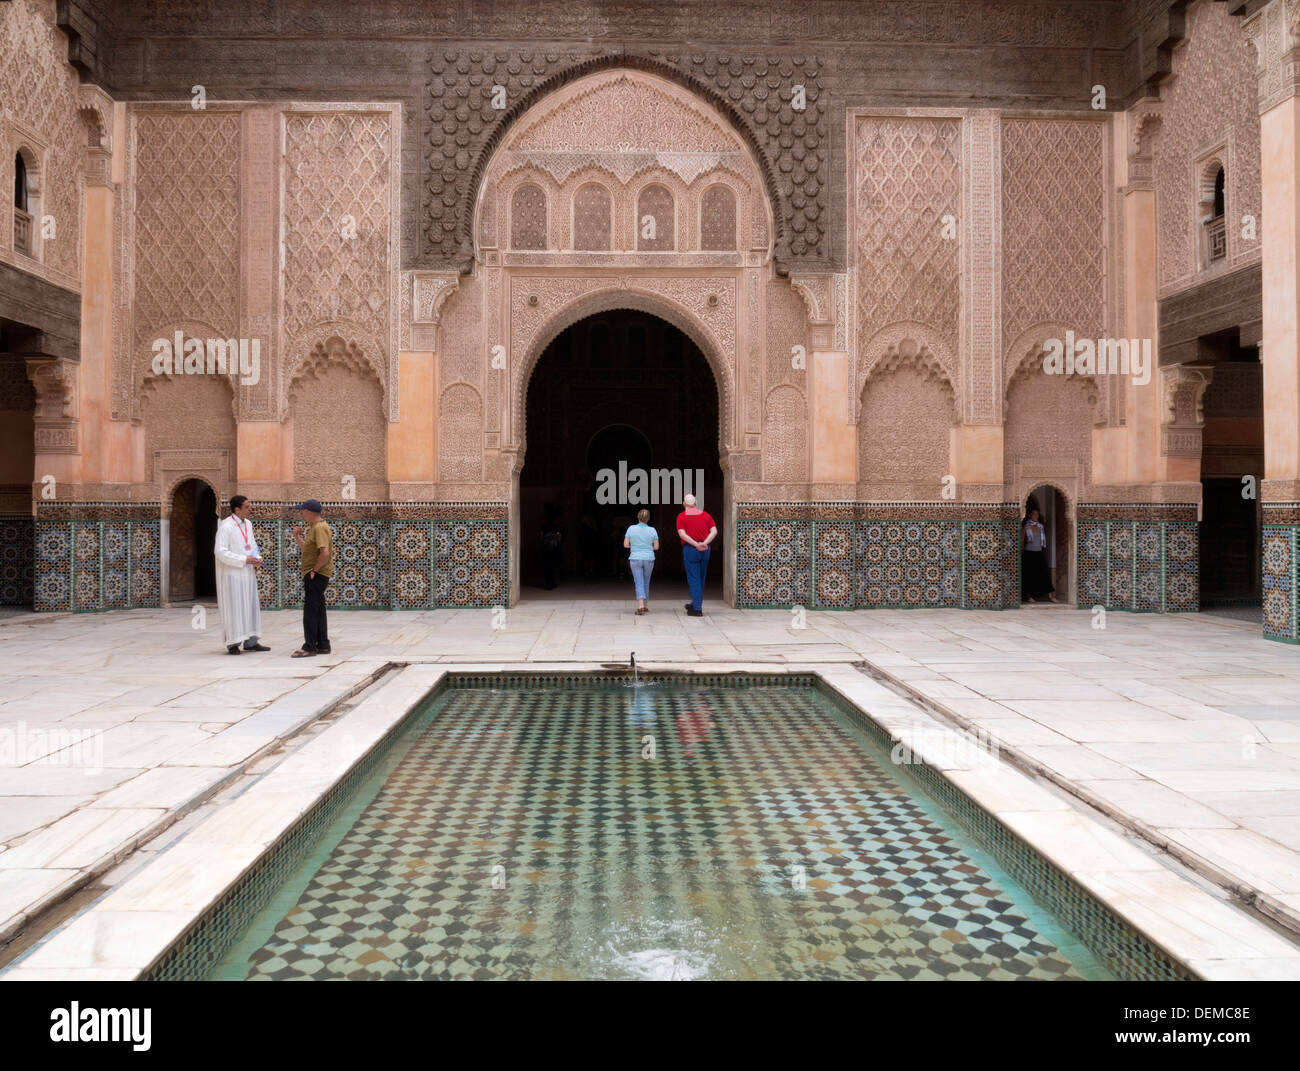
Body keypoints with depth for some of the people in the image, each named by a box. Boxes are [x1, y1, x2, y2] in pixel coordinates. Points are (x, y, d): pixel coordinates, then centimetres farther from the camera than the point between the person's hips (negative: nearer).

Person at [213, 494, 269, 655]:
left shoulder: (248, 524, 10)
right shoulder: (226, 526, -14)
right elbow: (220, 551, -19)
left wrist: (257, 558, -1)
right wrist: (244, 560, -20)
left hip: (247, 572, 8)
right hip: (231, 573, -8)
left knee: (251, 606, 9)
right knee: (233, 607, -4)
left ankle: (250, 641, 16)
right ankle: (233, 643, 3)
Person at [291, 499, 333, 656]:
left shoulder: (320, 528, -16)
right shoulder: (313, 527, 18)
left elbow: (325, 553, -26)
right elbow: (307, 549, 25)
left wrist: (314, 570, -19)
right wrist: (297, 537, 13)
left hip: (316, 576, -11)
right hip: (315, 576, 11)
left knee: (310, 611, -9)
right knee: (318, 611, 13)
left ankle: (310, 647, -8)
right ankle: (323, 645, 17)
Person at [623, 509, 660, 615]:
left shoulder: (631, 529, -5)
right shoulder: (652, 530, -3)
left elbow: (625, 544, -2)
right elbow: (656, 547, 0)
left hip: (635, 559, -1)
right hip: (649, 559, 1)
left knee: (639, 583, -3)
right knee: (646, 582, 16)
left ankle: (640, 606, -22)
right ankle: (645, 606, 23)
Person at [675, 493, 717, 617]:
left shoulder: (681, 516, -2)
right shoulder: (705, 515, 10)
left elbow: (682, 534, -14)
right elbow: (714, 531, -1)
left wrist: (696, 545, -17)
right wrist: (704, 543, -12)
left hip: (690, 549, -4)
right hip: (705, 550, 4)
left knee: (694, 579, -2)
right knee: (701, 579, 16)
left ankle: (697, 609, -5)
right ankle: (695, 604, 29)